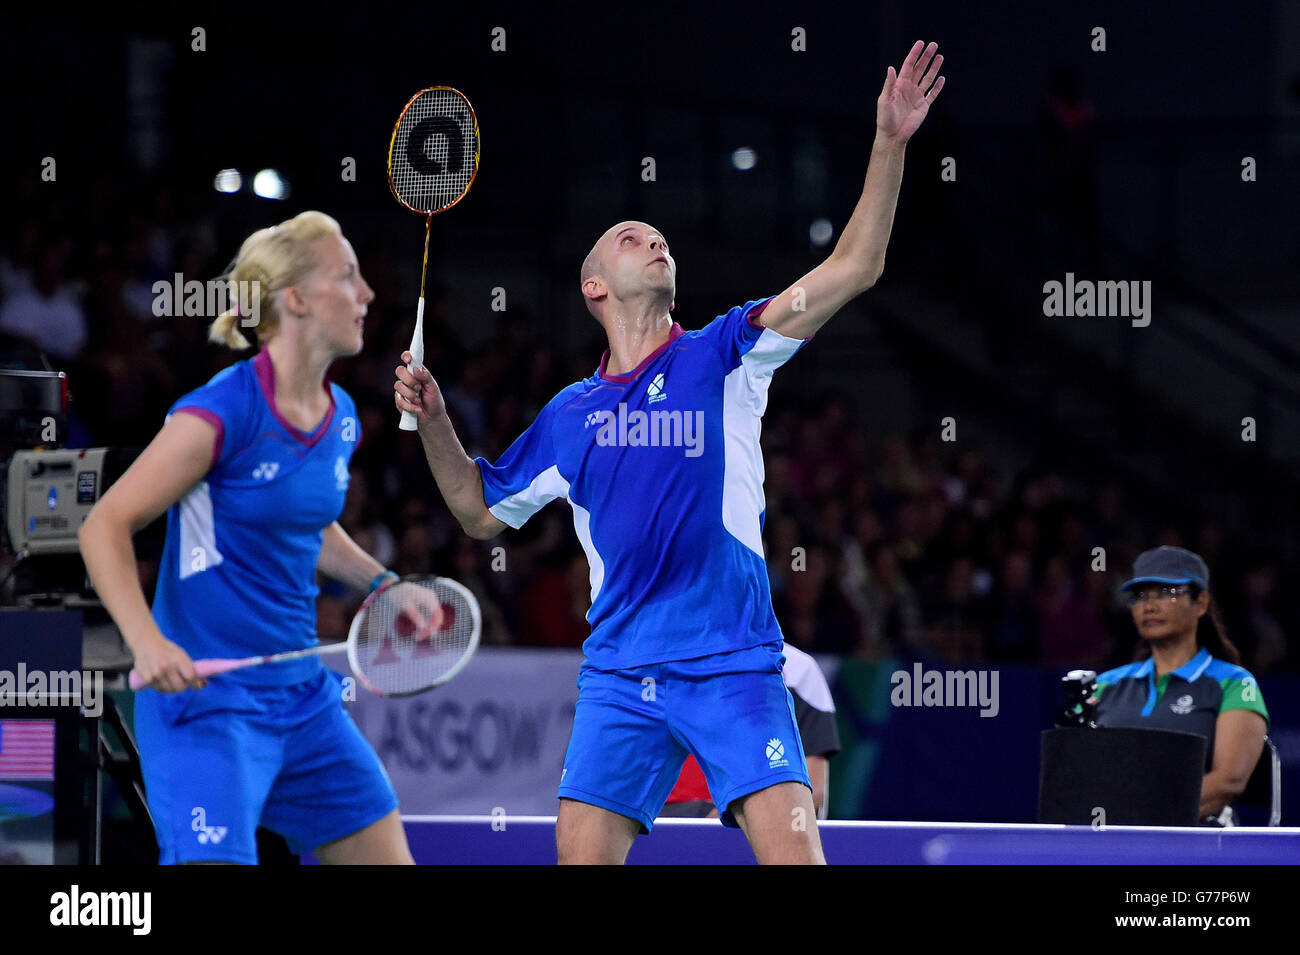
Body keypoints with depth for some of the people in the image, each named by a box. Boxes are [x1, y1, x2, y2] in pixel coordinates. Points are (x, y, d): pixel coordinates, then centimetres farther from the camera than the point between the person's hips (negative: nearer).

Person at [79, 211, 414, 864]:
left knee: (386, 859, 8)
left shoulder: (340, 417, 8)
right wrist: (147, 643, -26)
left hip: (303, 694, 8)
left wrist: (382, 583, 12)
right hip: (206, 697, -8)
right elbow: (104, 526, -14)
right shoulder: (221, 413, -16)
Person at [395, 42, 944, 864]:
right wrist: (434, 423, 9)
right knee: (581, 858, -4)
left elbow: (853, 269, -5)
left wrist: (889, 145, -15)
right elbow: (483, 513, 24)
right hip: (620, 674, 3)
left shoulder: (722, 357, 4)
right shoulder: (570, 415, 13)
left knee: (792, 854, -17)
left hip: (733, 666, -3)